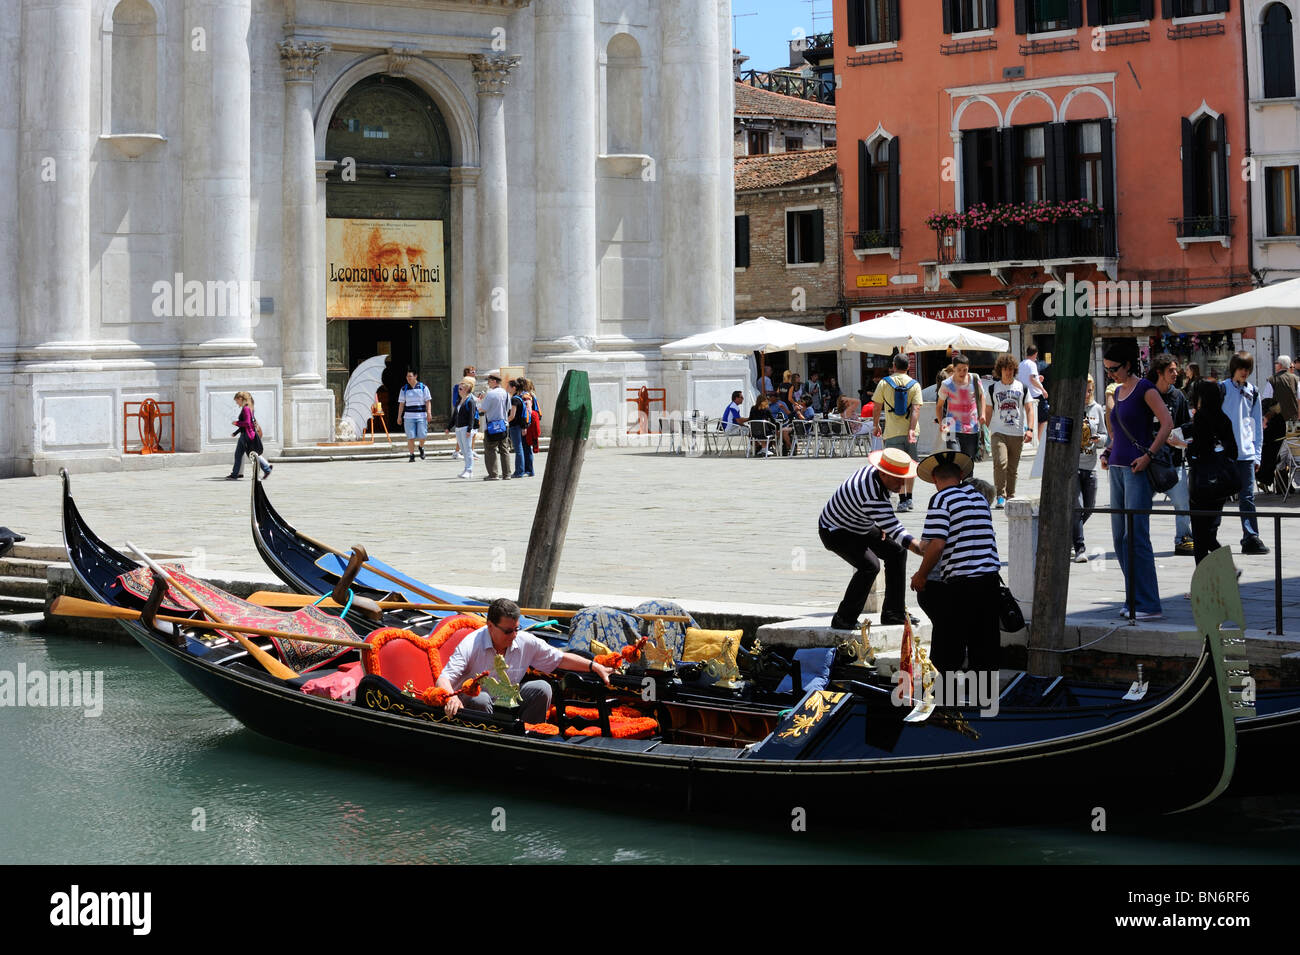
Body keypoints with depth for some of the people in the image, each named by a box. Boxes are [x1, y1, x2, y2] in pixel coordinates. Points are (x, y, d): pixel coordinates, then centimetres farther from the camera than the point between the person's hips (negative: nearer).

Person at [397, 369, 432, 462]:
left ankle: (421, 447, 25)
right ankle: (411, 455, 4)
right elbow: (401, 404, 11)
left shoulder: (423, 387, 4)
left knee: (422, 436, -6)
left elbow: (428, 401, 4)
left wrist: (429, 413, -8)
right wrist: (399, 416, 7)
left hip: (421, 416, -1)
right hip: (409, 416, 1)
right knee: (410, 437, -5)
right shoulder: (404, 389, 8)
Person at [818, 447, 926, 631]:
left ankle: (893, 612, 15)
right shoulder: (872, 496, -38)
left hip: (859, 527, 10)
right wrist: (920, 549, -47)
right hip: (835, 532, -10)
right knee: (869, 566, -28)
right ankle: (843, 619, -16)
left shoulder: (873, 471, -10)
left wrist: (879, 526, 8)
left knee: (896, 552, 9)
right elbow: (893, 528, -40)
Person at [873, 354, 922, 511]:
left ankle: (902, 500, -10)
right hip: (910, 431, 2)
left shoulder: (884, 383, -2)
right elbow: (916, 409, -10)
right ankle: (909, 498, 21)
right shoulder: (915, 385, 1)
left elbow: (877, 407, 2)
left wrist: (876, 425, 15)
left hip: (892, 432, -2)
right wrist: (911, 430, -16)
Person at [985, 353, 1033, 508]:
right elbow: (988, 411, 12)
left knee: (1013, 468, 6)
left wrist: (1029, 429, -6)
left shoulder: (1022, 387, 7)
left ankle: (1010, 497, 17)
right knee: (1000, 462, -20)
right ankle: (1000, 496, -18)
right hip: (998, 432, -1)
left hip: (1017, 433, 2)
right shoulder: (993, 388, 7)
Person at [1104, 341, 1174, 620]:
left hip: (1137, 469, -9)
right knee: (1119, 537, 8)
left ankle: (1149, 605, -10)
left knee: (1135, 536, -12)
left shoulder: (1144, 388, -7)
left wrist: (1148, 455, -19)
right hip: (1117, 468, 9)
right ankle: (1135, 601, 14)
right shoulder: (1118, 391, 17)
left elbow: (1167, 423, -15)